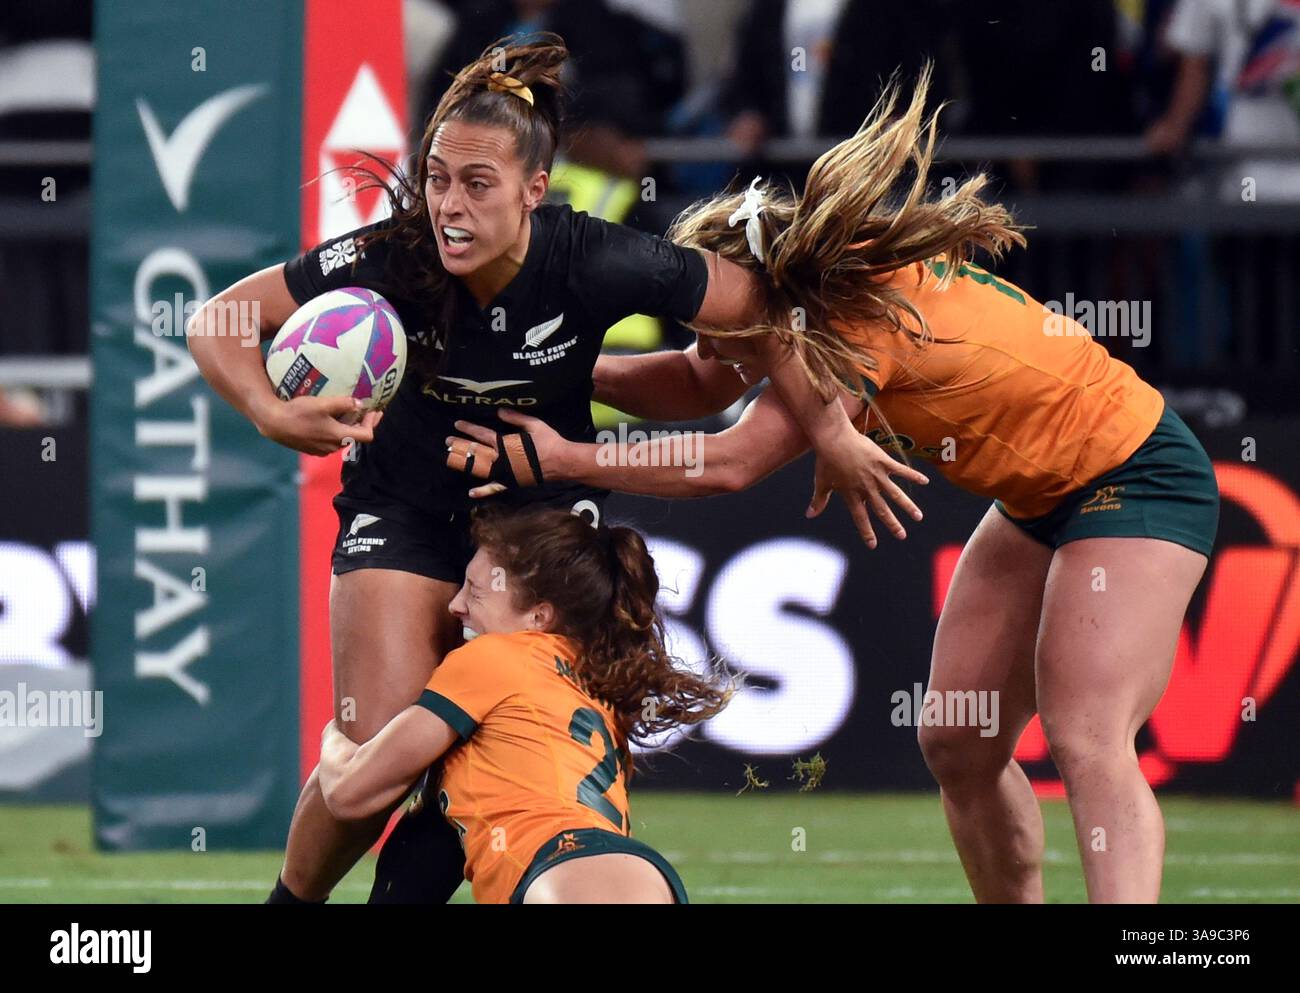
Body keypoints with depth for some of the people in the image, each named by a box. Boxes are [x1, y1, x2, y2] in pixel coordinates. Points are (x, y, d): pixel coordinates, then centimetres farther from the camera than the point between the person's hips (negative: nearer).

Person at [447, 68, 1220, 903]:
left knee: (1088, 746, -22)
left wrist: (563, 459, -22)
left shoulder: (866, 326, -30)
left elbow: (727, 466, -28)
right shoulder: (847, 281, -4)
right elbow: (695, 388, 5)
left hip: (1133, 480, -10)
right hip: (1043, 497, 10)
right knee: (957, 747, 7)